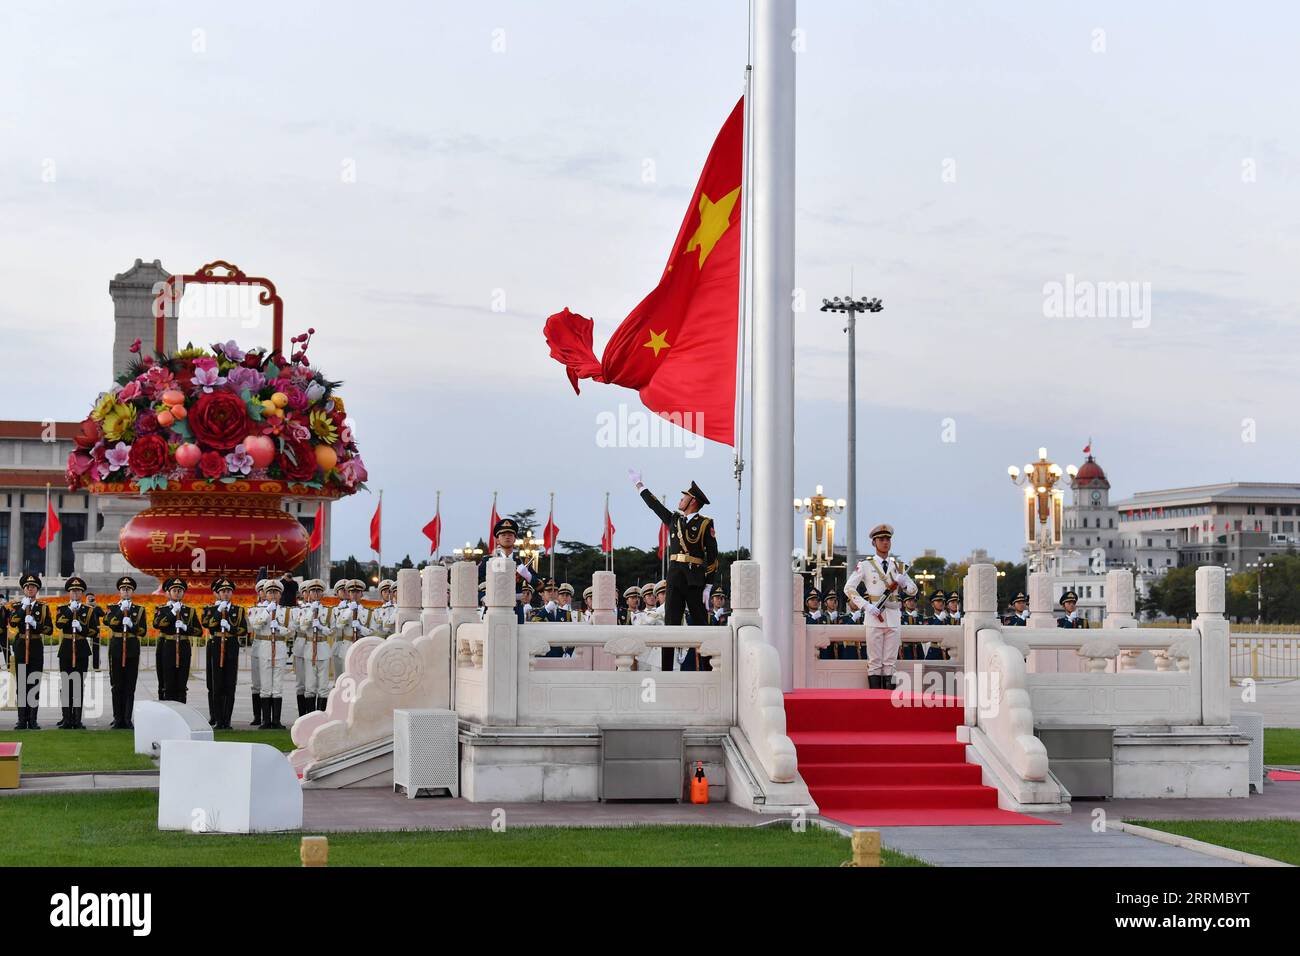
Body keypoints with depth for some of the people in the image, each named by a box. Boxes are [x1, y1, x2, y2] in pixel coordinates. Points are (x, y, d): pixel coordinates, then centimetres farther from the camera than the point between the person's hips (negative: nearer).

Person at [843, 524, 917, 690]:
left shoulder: (898, 566, 14)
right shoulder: (865, 565, 2)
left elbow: (913, 590, 18)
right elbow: (849, 588, -2)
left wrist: (903, 582, -5)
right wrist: (866, 606, -13)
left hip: (894, 617, 4)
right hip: (874, 616, -4)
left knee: (890, 661, 4)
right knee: (875, 661, -3)